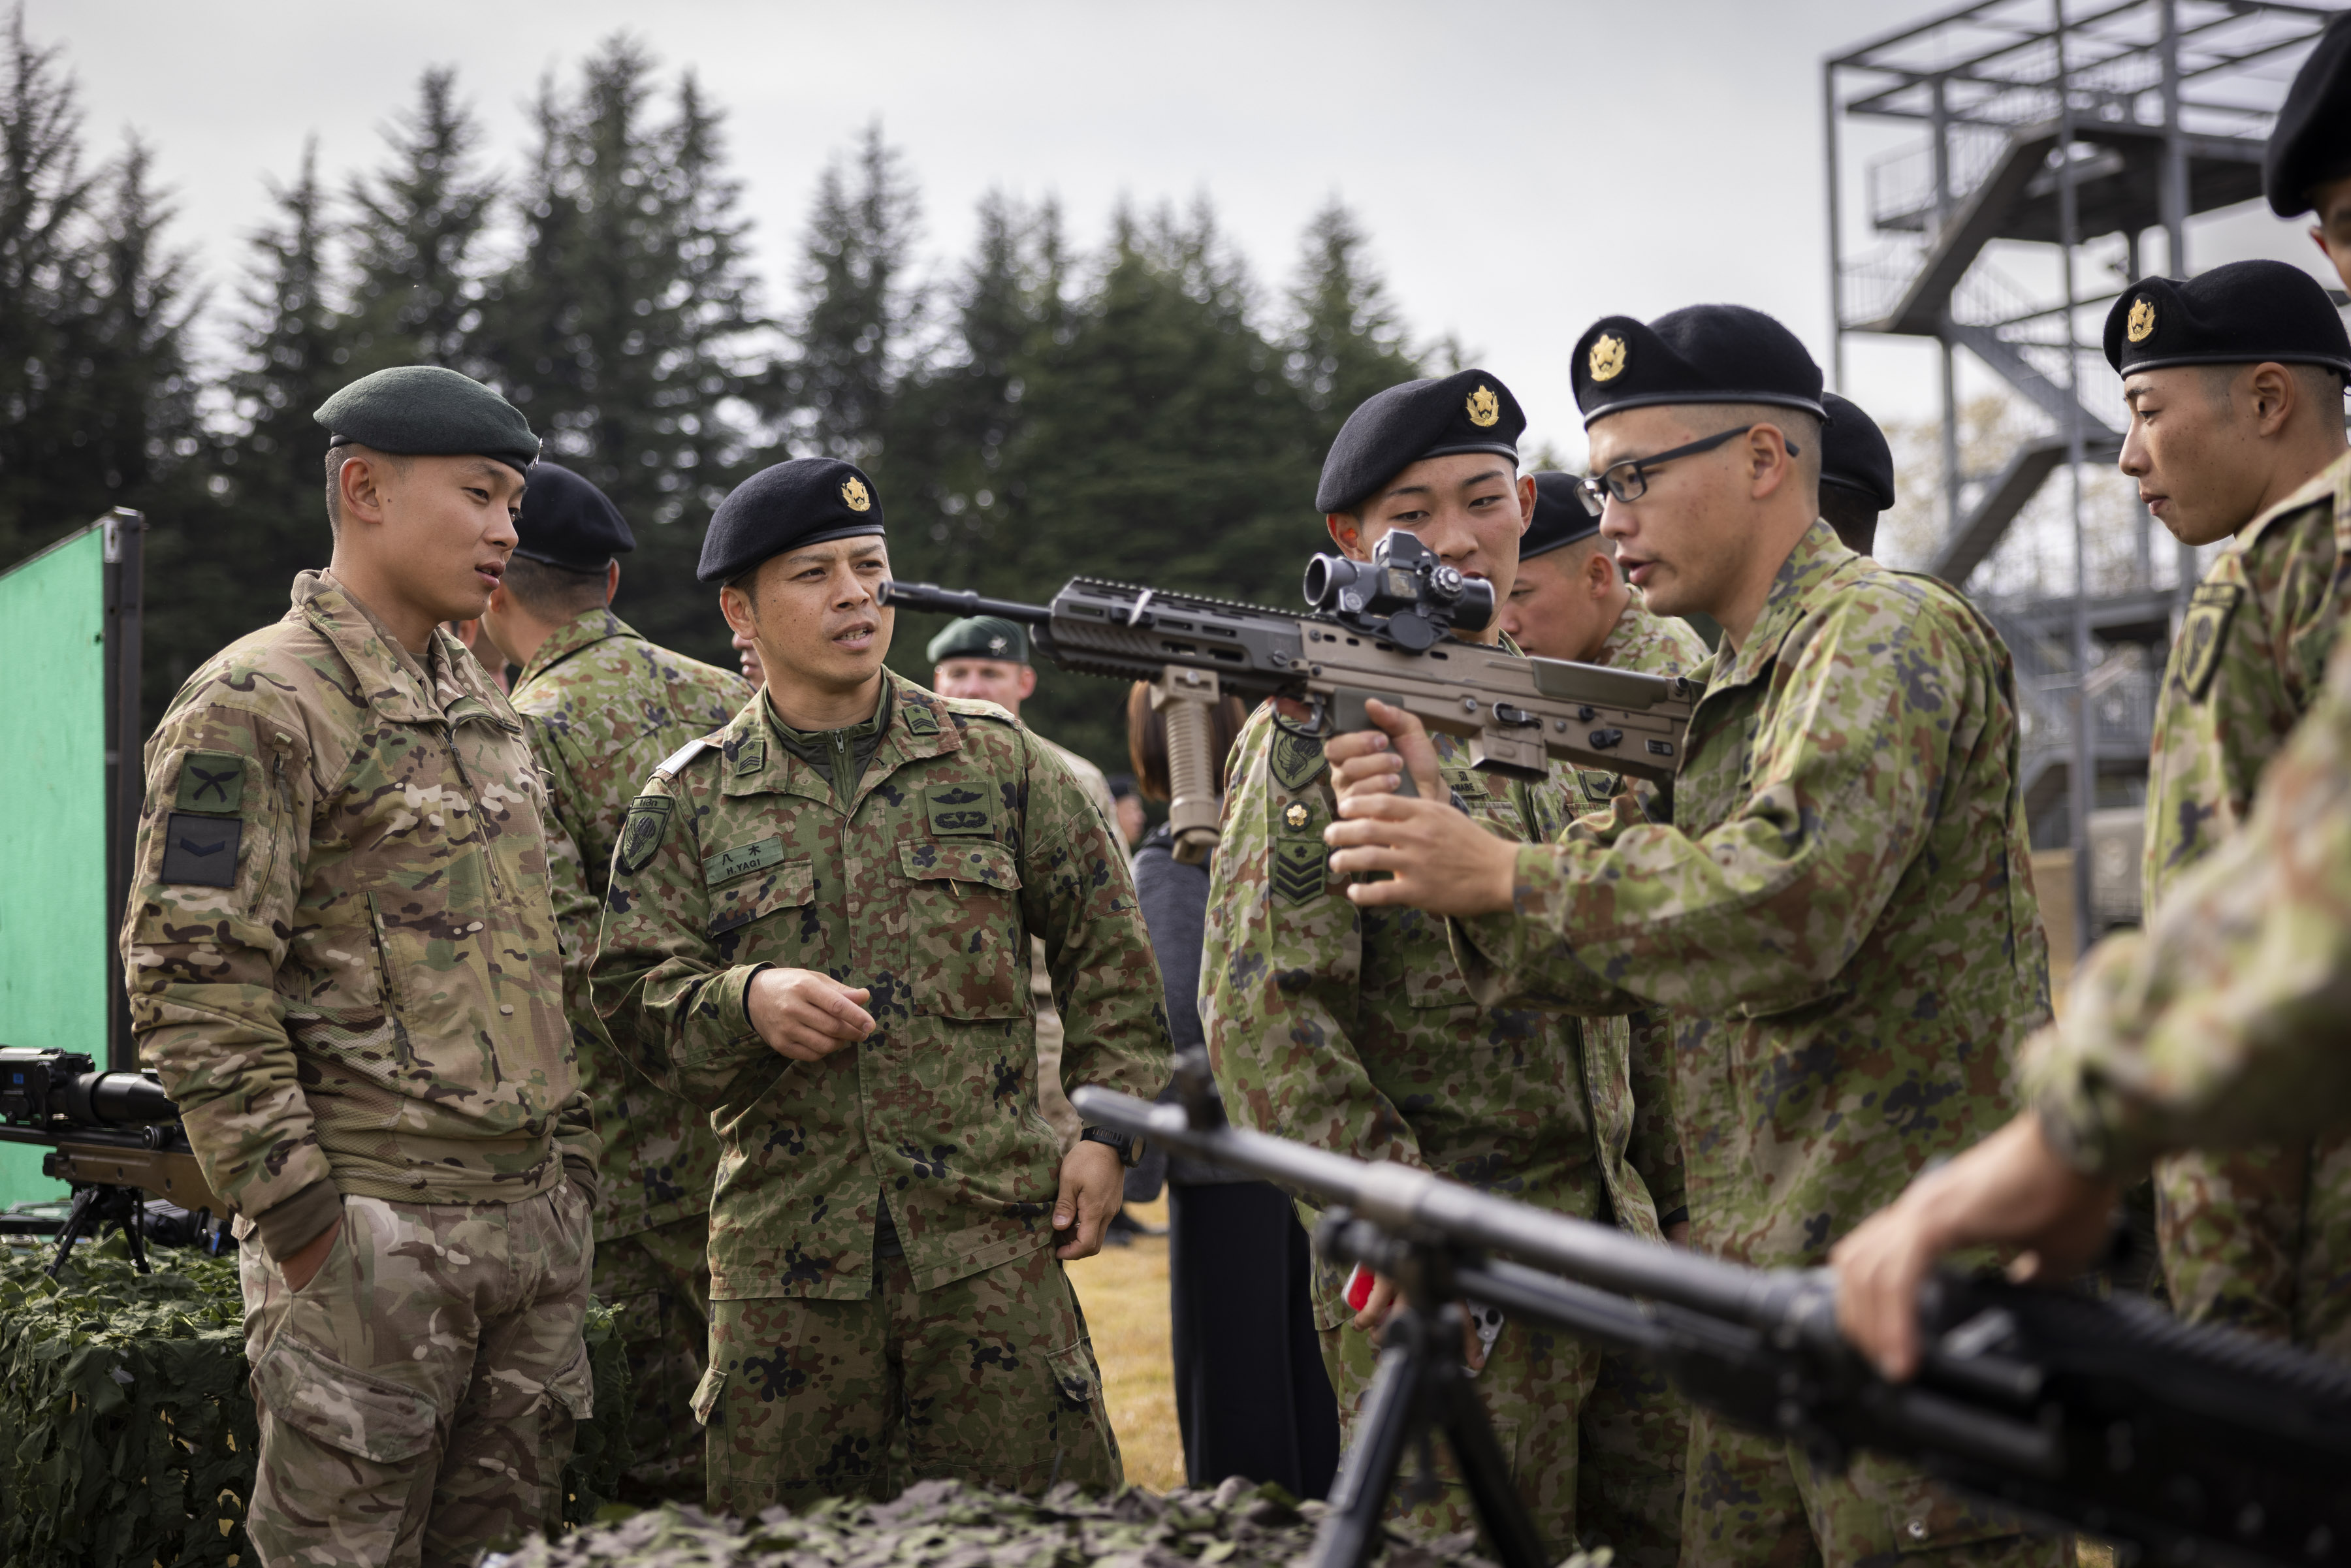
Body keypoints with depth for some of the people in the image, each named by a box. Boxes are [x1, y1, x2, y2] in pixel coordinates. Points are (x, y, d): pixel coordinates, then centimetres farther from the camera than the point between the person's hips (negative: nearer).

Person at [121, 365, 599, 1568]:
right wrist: (299, 1217, -17)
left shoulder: (481, 704, 16)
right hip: (377, 1229, -8)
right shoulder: (255, 708, -10)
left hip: (538, 1218, 8)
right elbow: (193, 984, -16)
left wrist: (570, 1157, 17)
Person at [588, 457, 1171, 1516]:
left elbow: (1106, 949, 10)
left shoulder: (997, 760, 8)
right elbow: (633, 989, 4)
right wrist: (746, 1001, -16)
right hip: (785, 1243, 0)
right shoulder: (690, 799, 7)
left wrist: (1107, 1130, 3)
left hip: (991, 1231, 0)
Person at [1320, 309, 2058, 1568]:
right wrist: (1435, 824, -3)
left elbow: (1785, 909, -26)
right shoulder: (1724, 693, 18)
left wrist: (1497, 875, -20)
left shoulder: (1889, 635, -11)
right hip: (1759, 1295, 9)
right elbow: (1625, 942, 12)